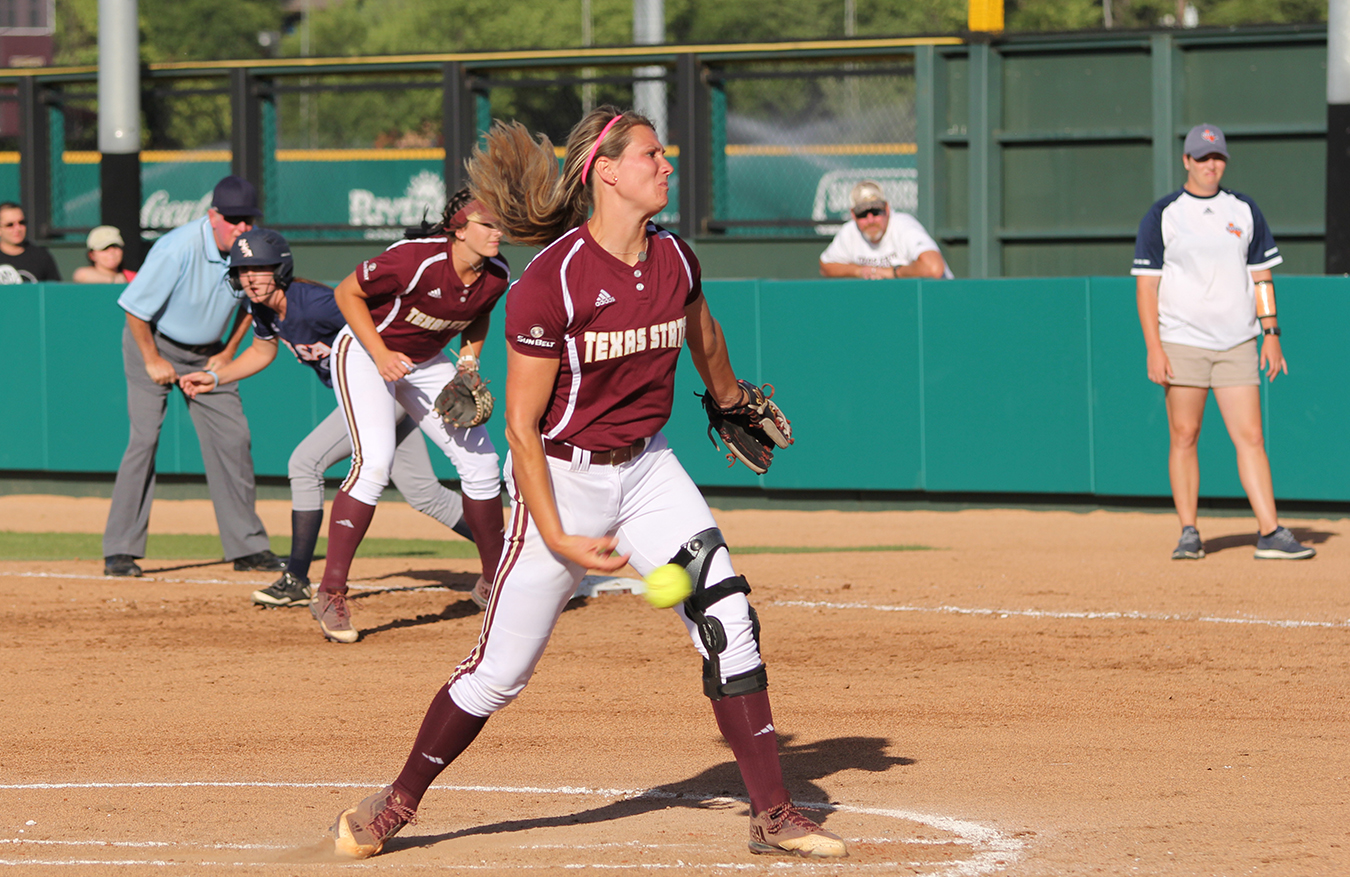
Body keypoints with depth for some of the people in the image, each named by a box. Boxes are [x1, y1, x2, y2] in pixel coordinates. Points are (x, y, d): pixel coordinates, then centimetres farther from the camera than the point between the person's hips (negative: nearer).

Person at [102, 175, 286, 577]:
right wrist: (153, 361, -16)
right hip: (154, 344, -6)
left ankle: (247, 546, 9)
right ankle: (120, 551, -11)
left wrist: (228, 352, 3)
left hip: (206, 354, 6)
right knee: (145, 437, -14)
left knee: (232, 438, 0)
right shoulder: (178, 249, -30)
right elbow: (136, 307, -22)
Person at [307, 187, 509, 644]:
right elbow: (347, 293, -19)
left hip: (426, 363, 7)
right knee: (374, 461, -25)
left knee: (481, 461, 4)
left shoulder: (496, 276, -12)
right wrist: (381, 355, -25)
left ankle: (492, 583, 23)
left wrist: (468, 363, -4)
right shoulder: (417, 260, -31)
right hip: (364, 350, -7)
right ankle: (330, 594, -22)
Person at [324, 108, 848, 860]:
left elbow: (703, 337, 22)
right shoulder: (551, 282, -22)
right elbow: (522, 427, -18)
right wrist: (554, 540, -22)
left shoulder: (674, 260, -3)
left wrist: (733, 403, 38)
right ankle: (399, 803, 22)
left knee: (728, 619, -8)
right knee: (501, 669, 1)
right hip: (562, 478, -5)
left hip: (646, 468, 5)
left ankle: (774, 814, -1)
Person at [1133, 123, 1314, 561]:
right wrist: (1154, 348, -11)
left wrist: (1271, 334, 5)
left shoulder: (1245, 211, 11)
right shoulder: (1163, 215, 1)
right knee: (1183, 436, -1)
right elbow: (1146, 284, -2)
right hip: (1183, 343, -2)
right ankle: (1189, 534, 6)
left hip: (1238, 344, 2)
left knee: (1251, 438, -4)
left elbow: (1261, 275, 15)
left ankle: (1270, 533, -7)